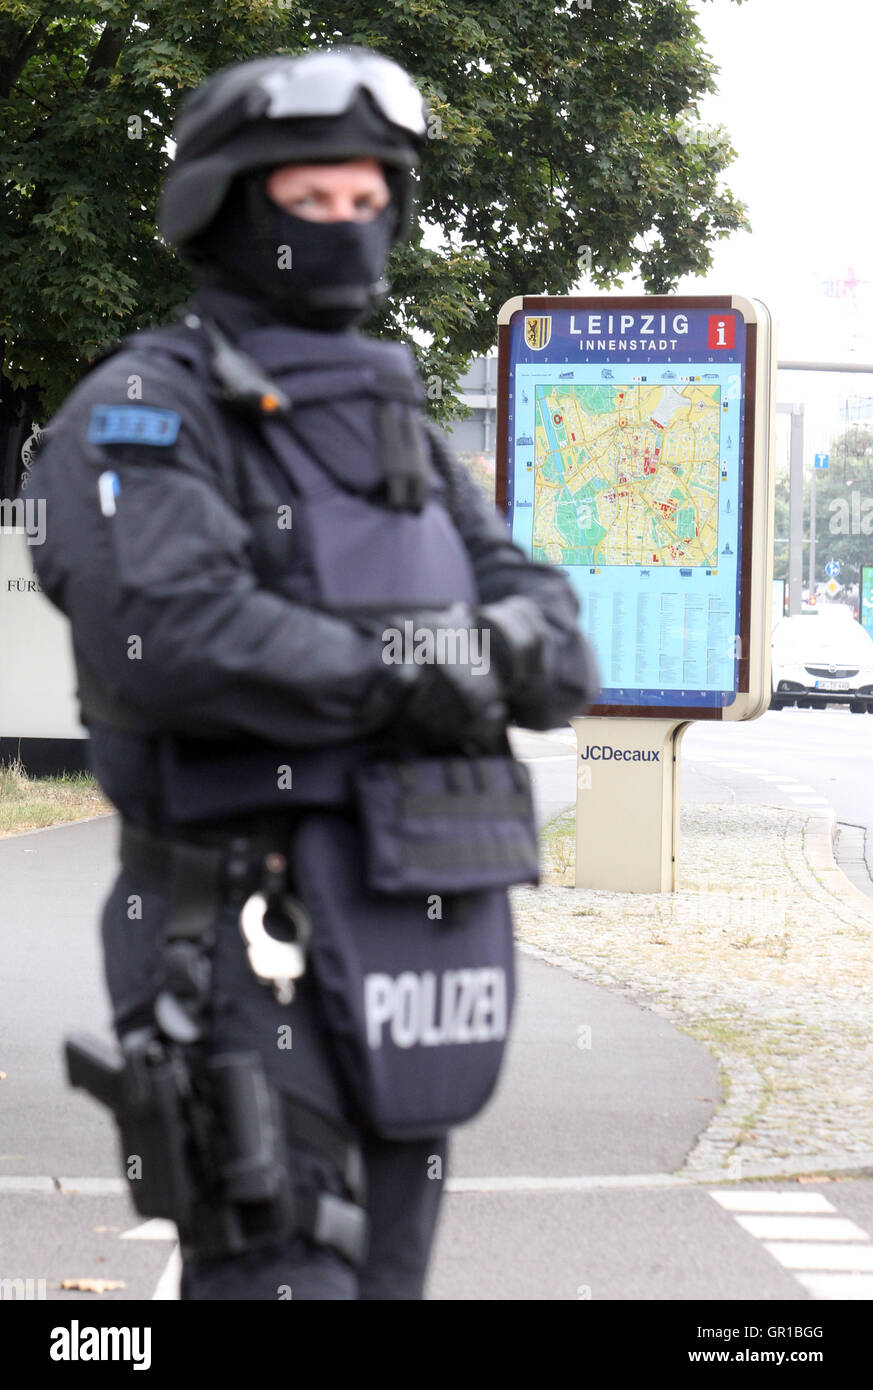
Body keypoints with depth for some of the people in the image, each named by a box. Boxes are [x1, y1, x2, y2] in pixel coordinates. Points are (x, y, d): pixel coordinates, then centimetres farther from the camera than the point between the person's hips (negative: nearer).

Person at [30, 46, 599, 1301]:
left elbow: (561, 650, 12)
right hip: (259, 944, -8)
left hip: (432, 942, 8)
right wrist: (407, 676, -16)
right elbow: (167, 634, -23)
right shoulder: (145, 410, -4)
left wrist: (502, 645, -12)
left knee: (381, 1270, 12)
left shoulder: (399, 429, 20)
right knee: (281, 1275, -14)